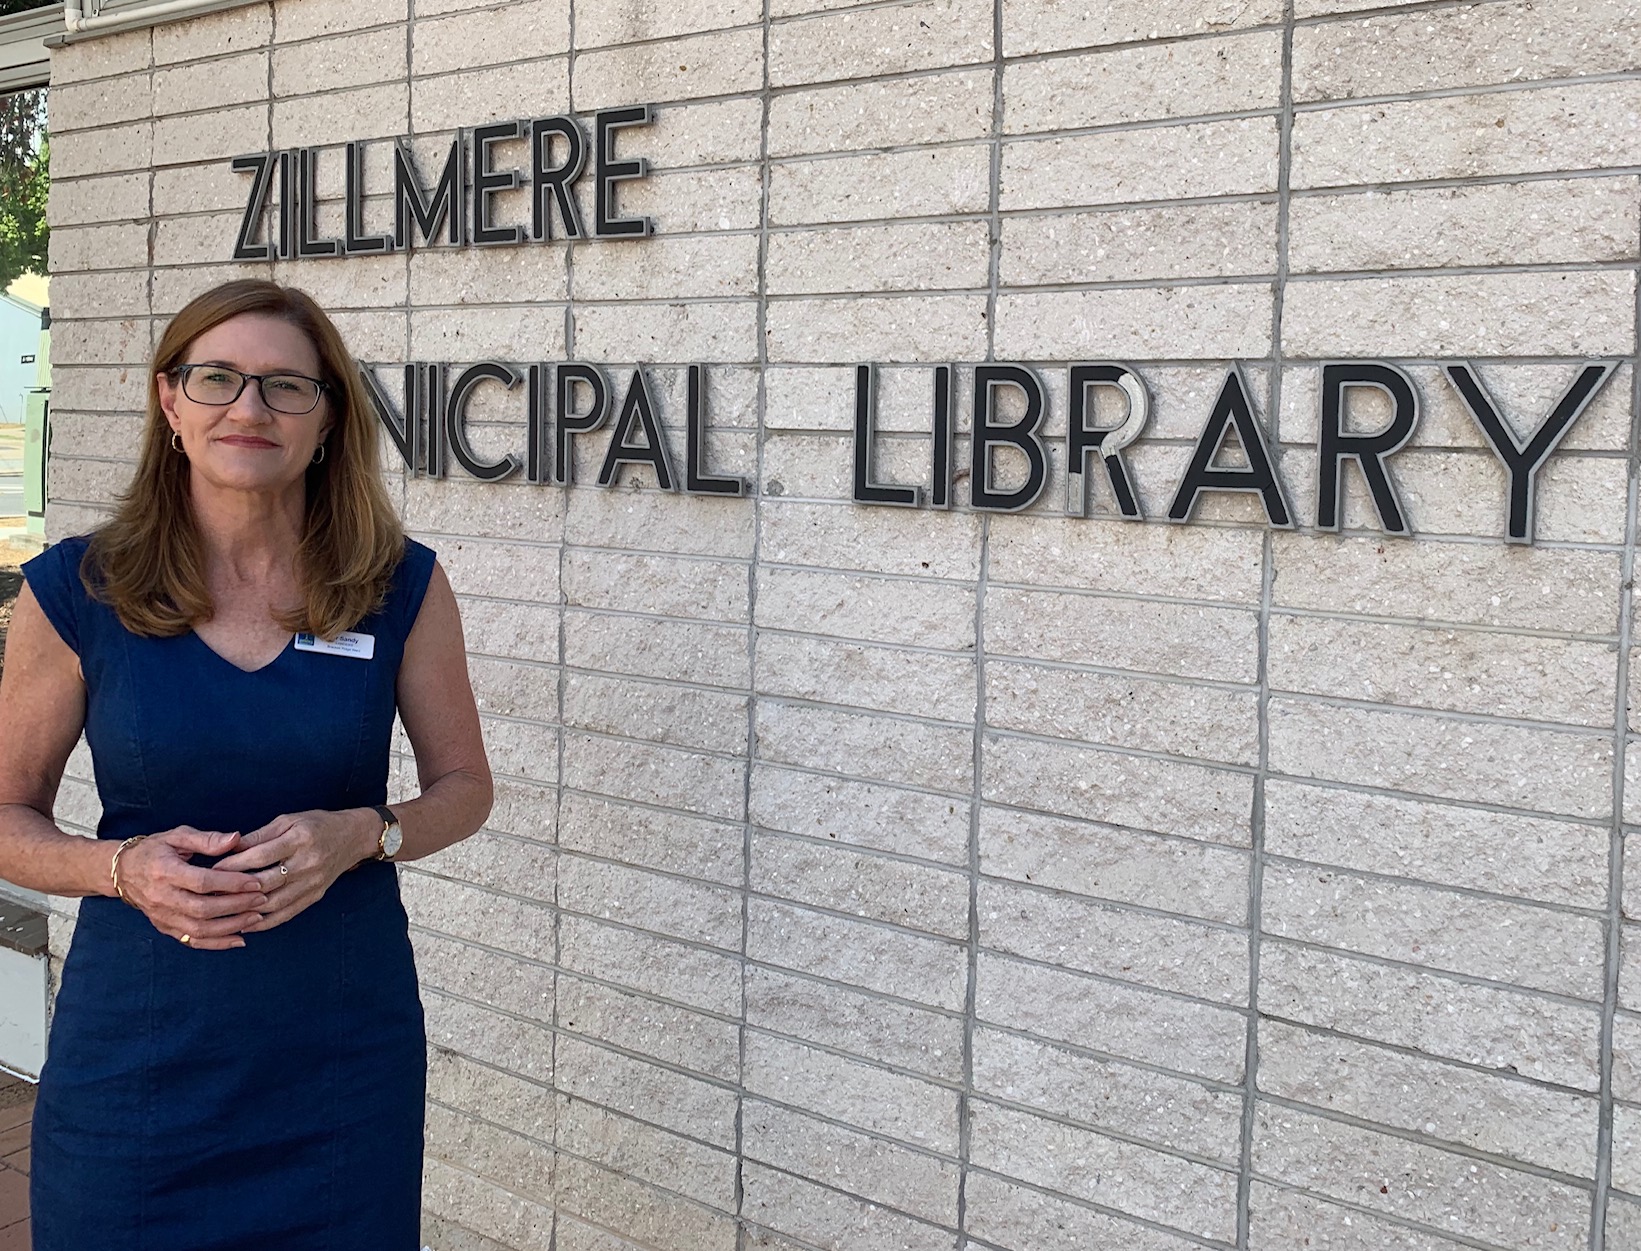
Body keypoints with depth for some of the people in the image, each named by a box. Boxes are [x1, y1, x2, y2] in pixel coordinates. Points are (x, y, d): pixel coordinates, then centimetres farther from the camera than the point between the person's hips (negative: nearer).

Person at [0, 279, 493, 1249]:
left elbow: (464, 787, 6)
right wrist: (123, 867, -17)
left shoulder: (401, 586, -3)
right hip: (138, 1053, 0)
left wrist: (361, 834, -14)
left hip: (347, 1051, 1)